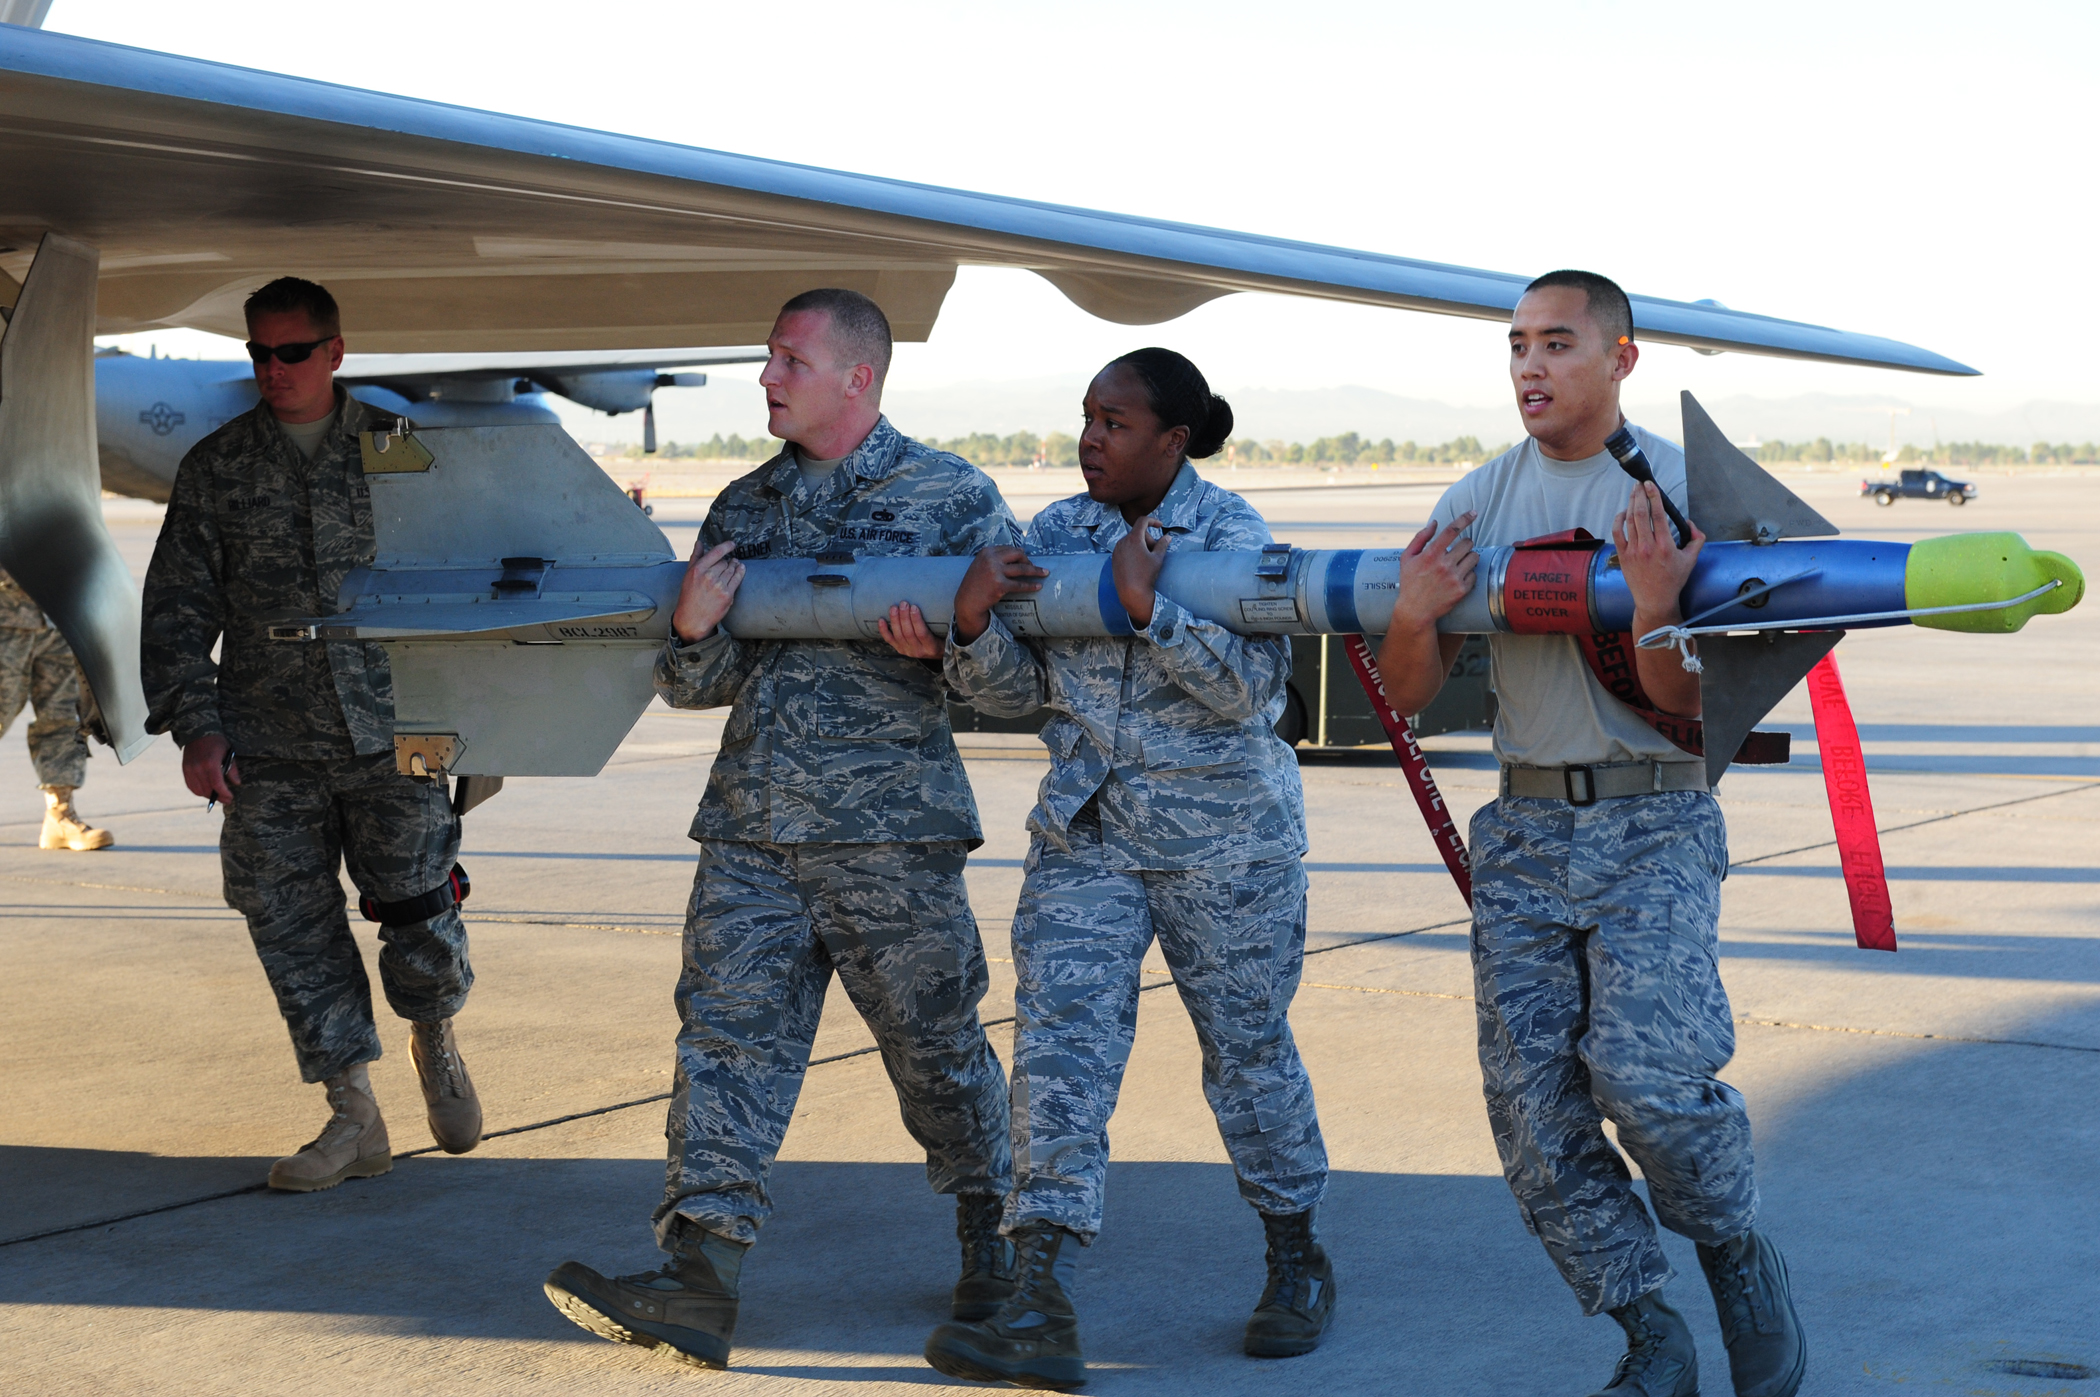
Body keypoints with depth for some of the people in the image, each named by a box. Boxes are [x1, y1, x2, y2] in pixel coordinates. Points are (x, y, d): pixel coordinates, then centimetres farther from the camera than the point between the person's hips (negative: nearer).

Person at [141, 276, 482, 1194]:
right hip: (269, 749, 1)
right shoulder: (216, 467, 8)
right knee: (294, 928, 0)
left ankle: (434, 1035, 30)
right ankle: (354, 1118, 10)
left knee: (419, 915, -2)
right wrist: (194, 727, -2)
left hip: (392, 734, -1)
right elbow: (178, 609, 8)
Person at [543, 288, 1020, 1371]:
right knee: (726, 1034, -5)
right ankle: (698, 1281, -9)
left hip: (890, 837, -4)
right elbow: (695, 686, 15)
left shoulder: (952, 499, 2)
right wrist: (694, 629, -8)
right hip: (751, 833, 4)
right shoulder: (743, 509, 14)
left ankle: (991, 1240, 27)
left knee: (935, 1046, 6)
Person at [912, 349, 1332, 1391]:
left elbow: (1250, 690, -18)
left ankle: (1298, 1261, 32)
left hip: (1223, 835, -3)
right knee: (1058, 1045, -9)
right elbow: (1015, 693, 4)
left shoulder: (1231, 533, -8)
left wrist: (1149, 607, -27)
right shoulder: (1054, 534, 5)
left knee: (1247, 1048, 9)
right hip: (1085, 834, 4)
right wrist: (974, 625, -15)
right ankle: (1042, 1311, -13)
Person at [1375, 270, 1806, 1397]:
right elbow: (1407, 695, 9)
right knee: (1529, 1093, -3)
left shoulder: (1680, 492, -1)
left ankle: (1740, 1258, 12)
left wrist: (1654, 607, -26)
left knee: (1647, 1070, -18)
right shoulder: (1477, 502, 10)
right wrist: (1416, 615, -12)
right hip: (1525, 829, 4)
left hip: (1653, 826, -4)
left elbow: (1677, 704, -6)